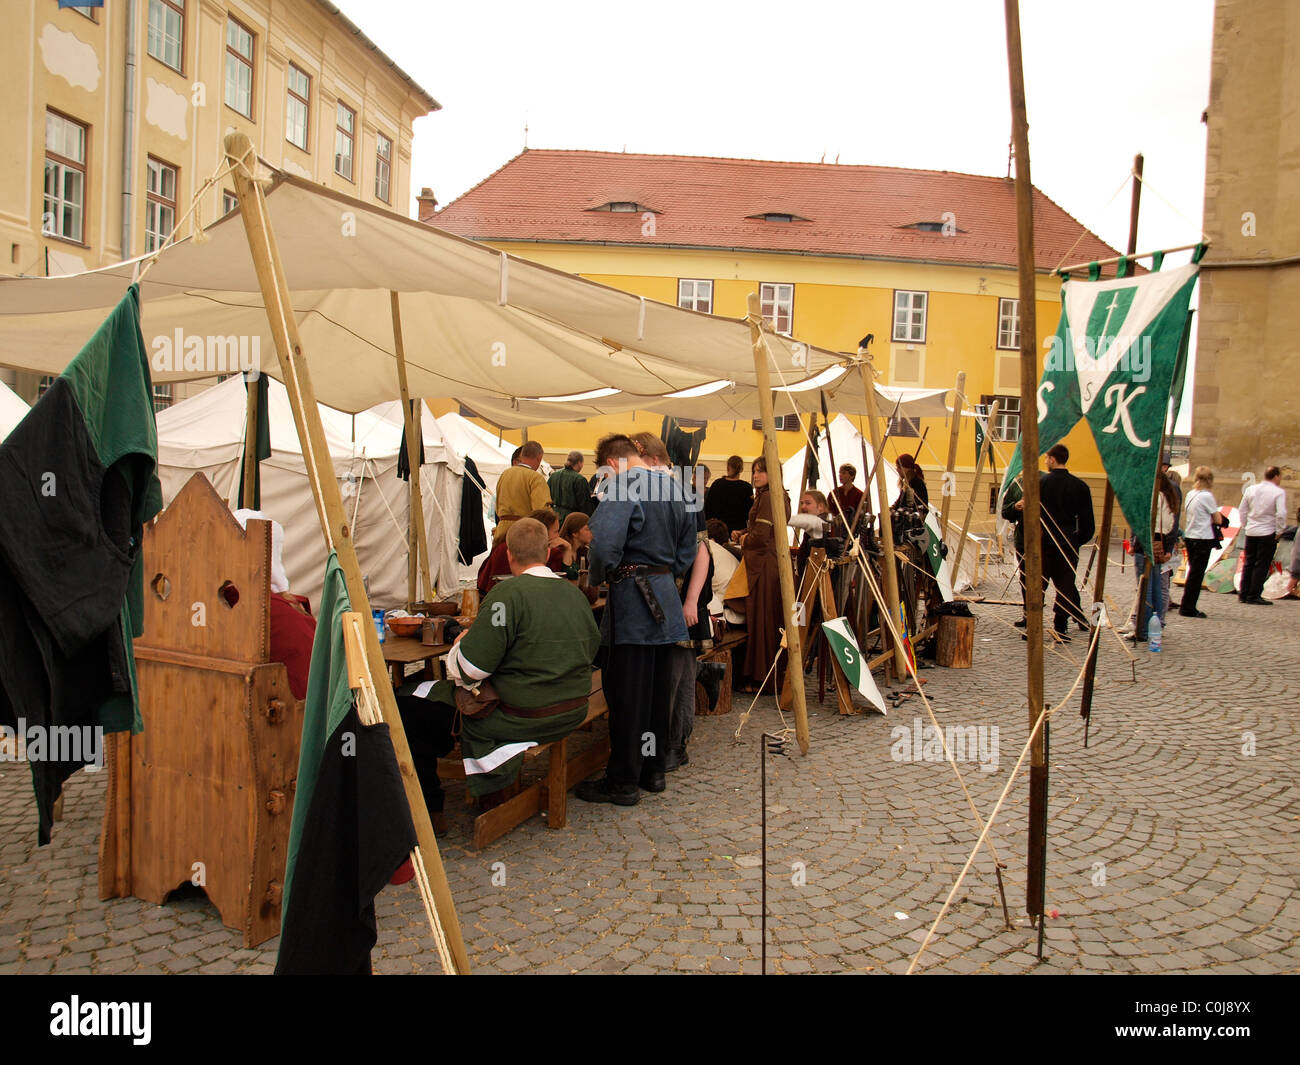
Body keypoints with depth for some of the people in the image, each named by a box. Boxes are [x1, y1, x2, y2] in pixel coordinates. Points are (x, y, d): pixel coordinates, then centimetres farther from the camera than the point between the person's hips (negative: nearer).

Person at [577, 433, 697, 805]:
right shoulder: (674, 486, 13)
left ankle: (623, 781, 9)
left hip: (631, 598, -8)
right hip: (665, 600, 9)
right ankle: (653, 768, 28)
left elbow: (604, 543, -26)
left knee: (625, 693, 0)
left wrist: (599, 578, -8)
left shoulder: (622, 486, -14)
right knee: (657, 689, 16)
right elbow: (687, 549, 19)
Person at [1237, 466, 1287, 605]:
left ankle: (1243, 594, 16)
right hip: (1267, 533, -5)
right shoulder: (1279, 492, -11)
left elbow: (1242, 510, 8)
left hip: (1250, 532, 5)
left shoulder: (1251, 489, 5)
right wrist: (1280, 531, -8)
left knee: (1249, 563, 13)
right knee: (1262, 565, 2)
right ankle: (1254, 596, 3)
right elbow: (1281, 514, -19)